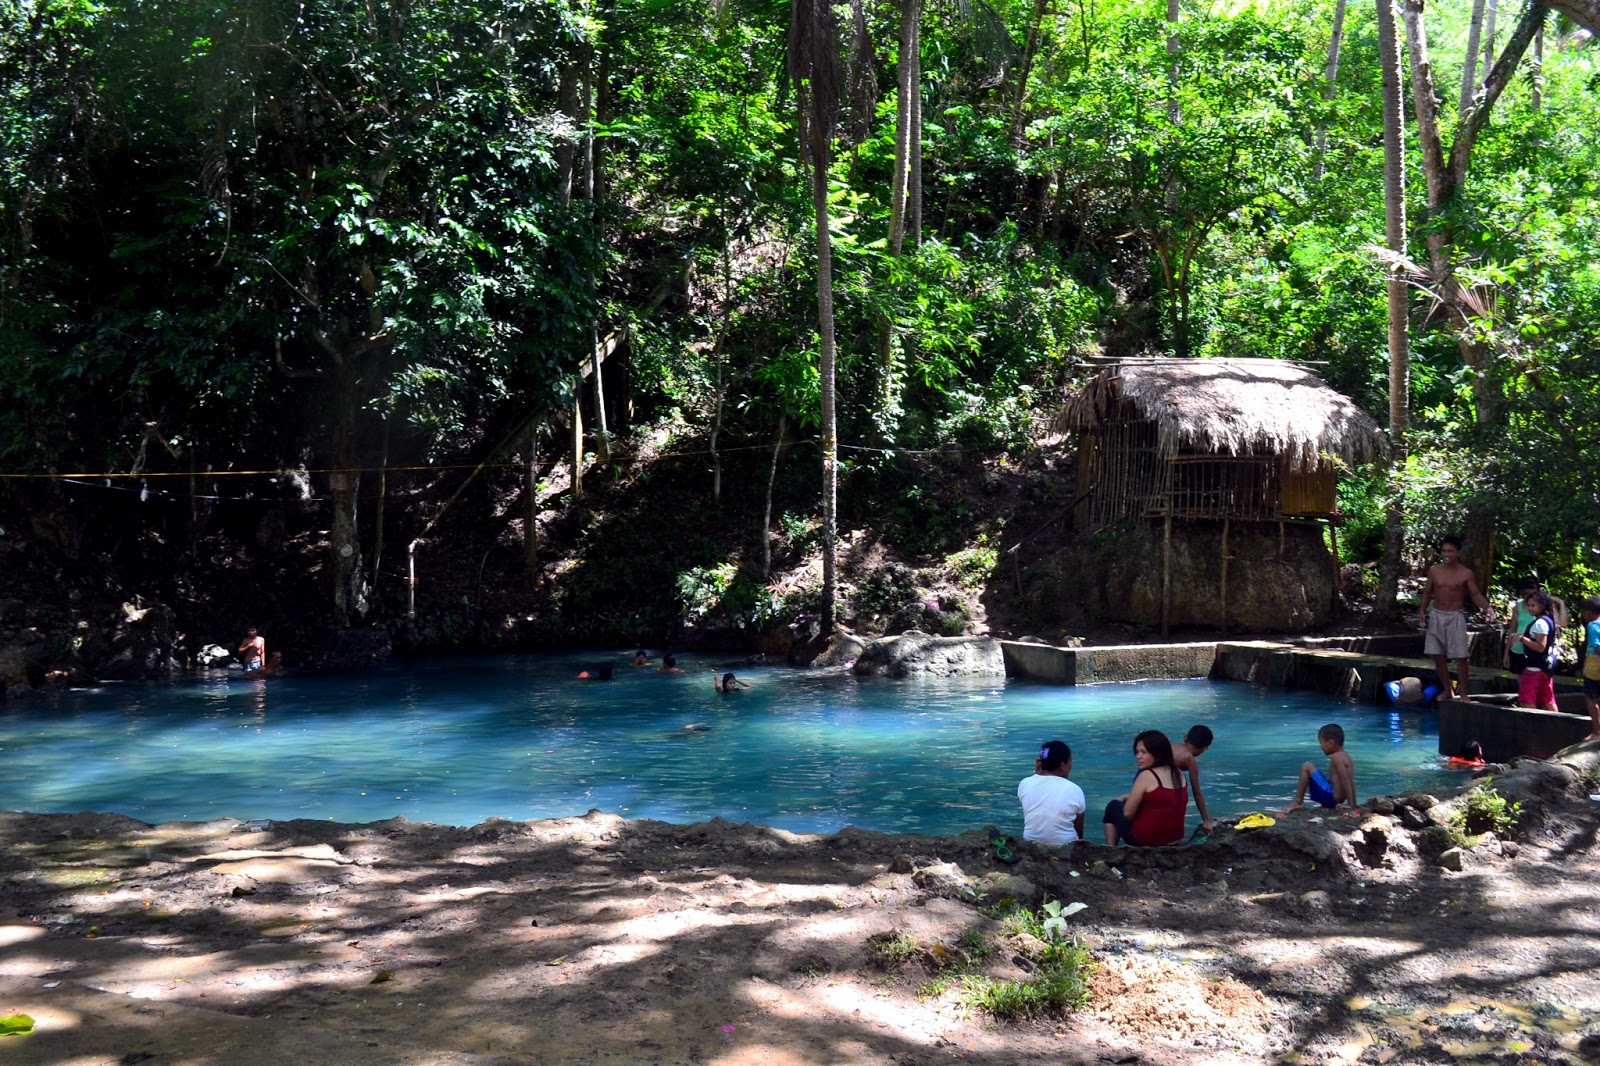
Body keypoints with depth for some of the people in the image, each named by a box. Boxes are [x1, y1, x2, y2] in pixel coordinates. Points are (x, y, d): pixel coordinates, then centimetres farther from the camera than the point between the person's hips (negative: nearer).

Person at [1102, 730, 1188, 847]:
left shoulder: (1146, 775, -17)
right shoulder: (1178, 774, 4)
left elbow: (1128, 813, -13)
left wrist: (1123, 800, 9)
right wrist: (1130, 797, 18)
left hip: (1145, 841, -6)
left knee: (1113, 806, 19)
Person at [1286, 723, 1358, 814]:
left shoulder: (1336, 757, -15)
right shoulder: (1346, 756, 15)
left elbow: (1345, 781, -20)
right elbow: (1351, 783, 17)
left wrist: (1351, 804, -20)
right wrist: (1354, 803, 20)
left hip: (1329, 796, -10)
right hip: (1338, 799, 10)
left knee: (1306, 766, -10)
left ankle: (1298, 802, -9)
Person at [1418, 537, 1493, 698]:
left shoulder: (1466, 574, -5)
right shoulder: (1434, 570, 4)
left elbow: (1475, 594, -5)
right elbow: (1427, 592, 12)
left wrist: (1487, 607, -22)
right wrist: (1423, 611, 2)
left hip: (1455, 618, -4)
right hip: (1436, 617, 4)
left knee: (1460, 656, -6)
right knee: (1437, 655, 7)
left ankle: (1463, 691, 2)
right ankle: (1447, 689, 20)